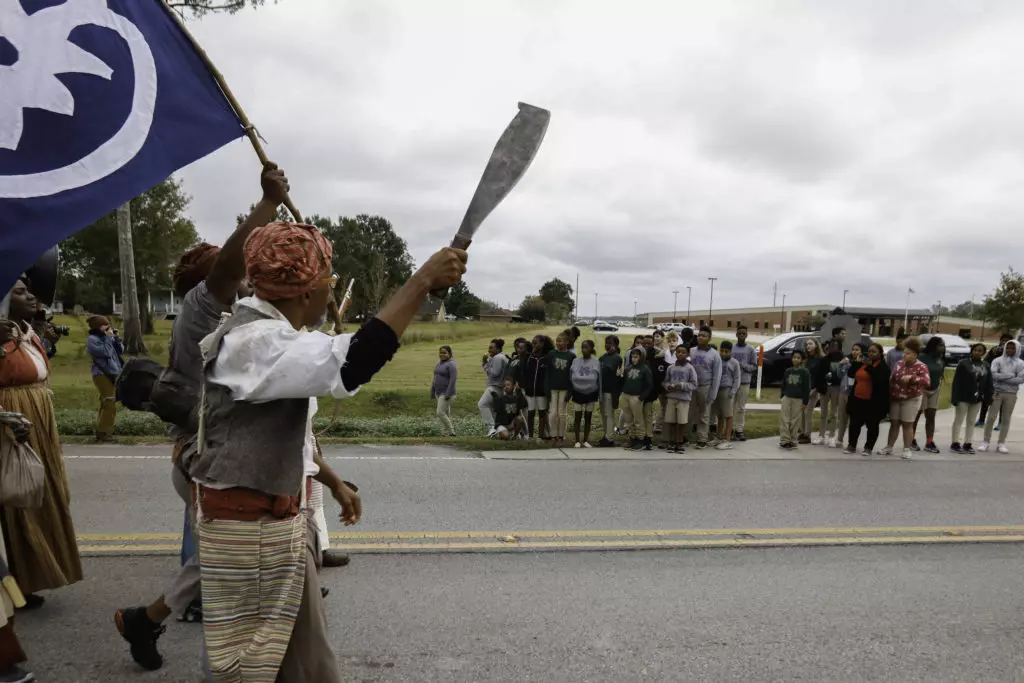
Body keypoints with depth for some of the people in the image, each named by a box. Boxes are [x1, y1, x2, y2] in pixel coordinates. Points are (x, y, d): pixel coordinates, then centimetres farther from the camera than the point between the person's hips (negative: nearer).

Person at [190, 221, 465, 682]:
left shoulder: (268, 335, 8)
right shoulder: (256, 342, -25)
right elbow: (350, 364, -42)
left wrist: (334, 483, 21)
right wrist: (422, 281, -36)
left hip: (278, 518, 10)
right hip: (250, 527, -10)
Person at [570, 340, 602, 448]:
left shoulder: (596, 362, -6)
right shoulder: (576, 361, -3)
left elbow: (599, 379, -1)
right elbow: (570, 377, 2)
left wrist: (600, 395, -1)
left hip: (591, 393, 0)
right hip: (578, 392, 0)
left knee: (588, 417, 9)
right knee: (578, 417, 3)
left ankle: (586, 440, 19)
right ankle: (577, 441, 11)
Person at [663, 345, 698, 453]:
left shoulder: (690, 368, -3)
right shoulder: (670, 367, 5)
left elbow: (694, 384, -2)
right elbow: (666, 381, 13)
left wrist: (683, 386, -15)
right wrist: (669, 386, -8)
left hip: (684, 399, -2)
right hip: (671, 398, 2)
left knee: (682, 422, 2)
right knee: (671, 422, 5)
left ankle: (679, 444, 13)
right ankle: (671, 443, 16)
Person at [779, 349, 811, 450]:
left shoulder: (805, 372, -5)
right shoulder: (787, 371, 7)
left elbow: (807, 388, -6)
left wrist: (805, 402, -8)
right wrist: (782, 397, 9)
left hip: (798, 399, -3)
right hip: (787, 398, 3)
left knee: (795, 421, 1)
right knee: (784, 420, -4)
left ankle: (793, 441, 8)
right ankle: (784, 440, -3)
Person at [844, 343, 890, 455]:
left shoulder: (883, 366, -8)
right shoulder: (862, 363, 11)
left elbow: (880, 380, -25)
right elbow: (850, 374, 8)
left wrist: (870, 367, -28)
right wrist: (855, 363, -7)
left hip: (873, 402, -5)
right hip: (857, 399, 5)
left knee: (872, 425, 7)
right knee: (854, 423, 9)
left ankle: (868, 447, 17)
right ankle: (851, 445, 18)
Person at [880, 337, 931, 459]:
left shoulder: (921, 367, -10)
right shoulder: (899, 364, 6)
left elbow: (927, 382, -24)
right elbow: (891, 380, 13)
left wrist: (911, 378, -32)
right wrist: (889, 394, 10)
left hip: (911, 400, -4)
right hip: (895, 399, 5)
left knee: (907, 424, 2)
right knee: (894, 423, 9)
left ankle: (907, 449, 11)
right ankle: (889, 447, 16)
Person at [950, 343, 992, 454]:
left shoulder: (986, 366, 8)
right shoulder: (963, 363, -8)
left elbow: (988, 383, 9)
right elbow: (956, 382, -12)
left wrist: (988, 397, 1)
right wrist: (955, 397, -17)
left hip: (977, 399, 5)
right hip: (963, 397, -5)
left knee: (971, 422, 12)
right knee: (959, 420, 2)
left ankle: (967, 444, 19)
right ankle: (955, 444, 6)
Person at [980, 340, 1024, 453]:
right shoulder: (997, 360, 1)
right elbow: (993, 374, -13)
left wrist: (1003, 378, -14)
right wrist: (1010, 375, -13)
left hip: (1011, 394, 1)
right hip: (997, 392, -1)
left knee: (1006, 419, 7)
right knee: (991, 417, -1)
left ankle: (1001, 443, 14)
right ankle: (986, 442, 5)